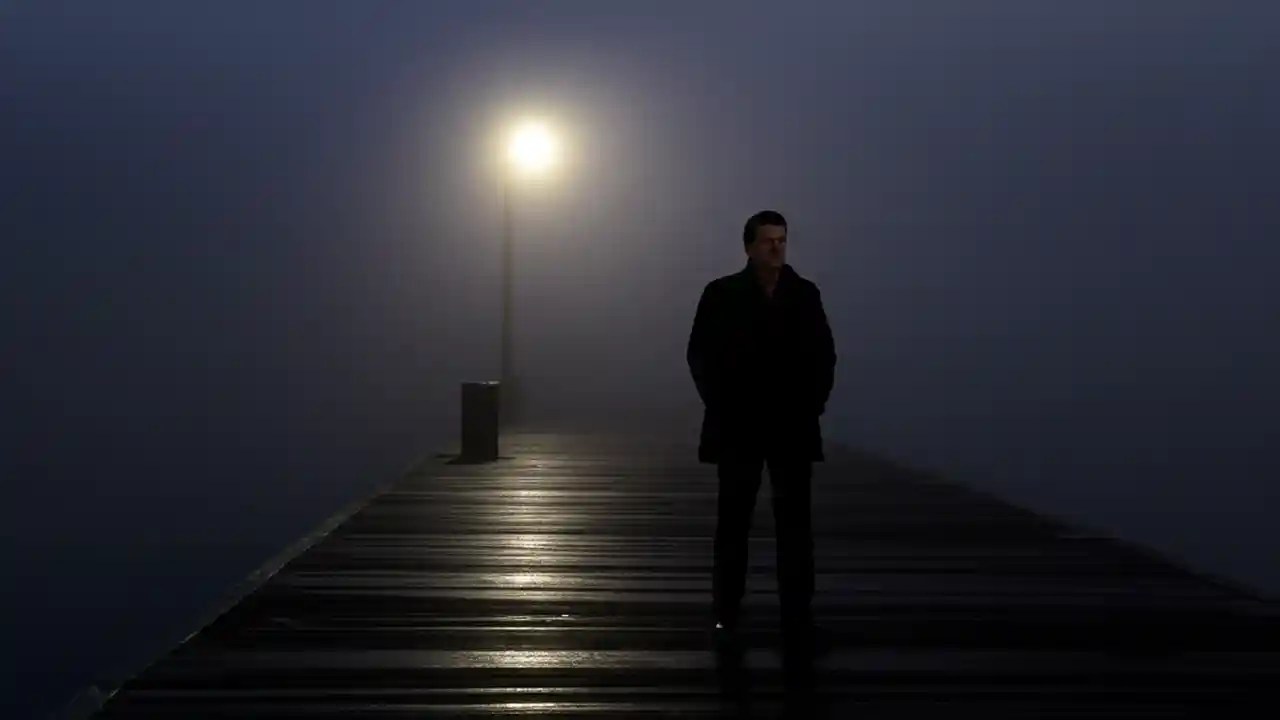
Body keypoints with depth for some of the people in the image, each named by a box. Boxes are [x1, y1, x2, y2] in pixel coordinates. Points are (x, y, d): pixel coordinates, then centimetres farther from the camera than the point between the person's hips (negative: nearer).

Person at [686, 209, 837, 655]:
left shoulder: (806, 294, 4)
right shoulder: (721, 294, -1)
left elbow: (823, 356, 7)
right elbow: (700, 355, 0)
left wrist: (813, 404, -2)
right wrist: (720, 405, -5)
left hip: (792, 426, 1)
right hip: (738, 426, -1)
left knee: (795, 524, -1)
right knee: (733, 522, 7)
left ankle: (798, 621, 0)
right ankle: (726, 614, 16)